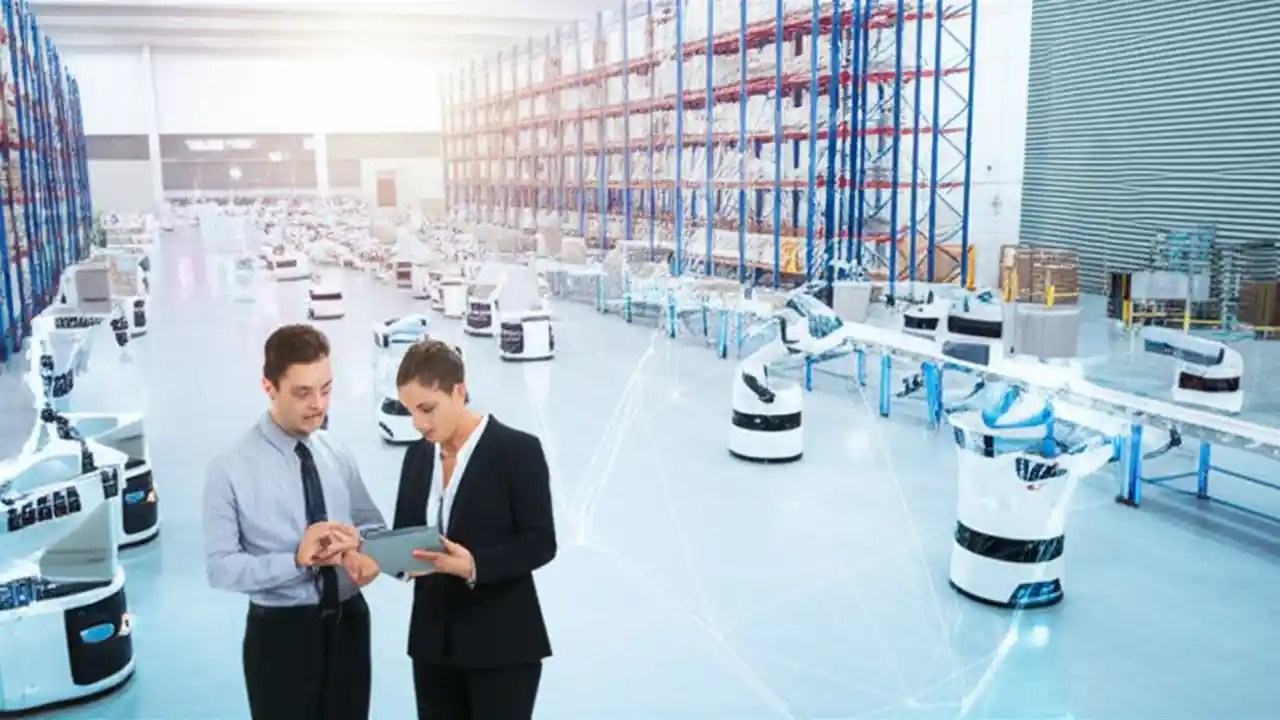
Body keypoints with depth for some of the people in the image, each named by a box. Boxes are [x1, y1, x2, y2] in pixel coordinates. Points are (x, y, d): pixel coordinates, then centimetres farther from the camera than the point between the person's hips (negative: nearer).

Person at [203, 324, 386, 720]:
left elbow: (373, 525, 9)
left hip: (349, 622, 4)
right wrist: (297, 560, -25)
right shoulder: (231, 467, -12)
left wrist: (359, 546, -14)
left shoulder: (338, 454, 2)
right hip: (280, 631, -4)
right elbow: (220, 566, -13)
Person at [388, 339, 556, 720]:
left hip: (502, 645, -6)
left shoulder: (518, 450, -11)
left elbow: (540, 543, -13)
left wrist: (475, 566, -27)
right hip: (433, 640, 6)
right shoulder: (417, 455, 8)